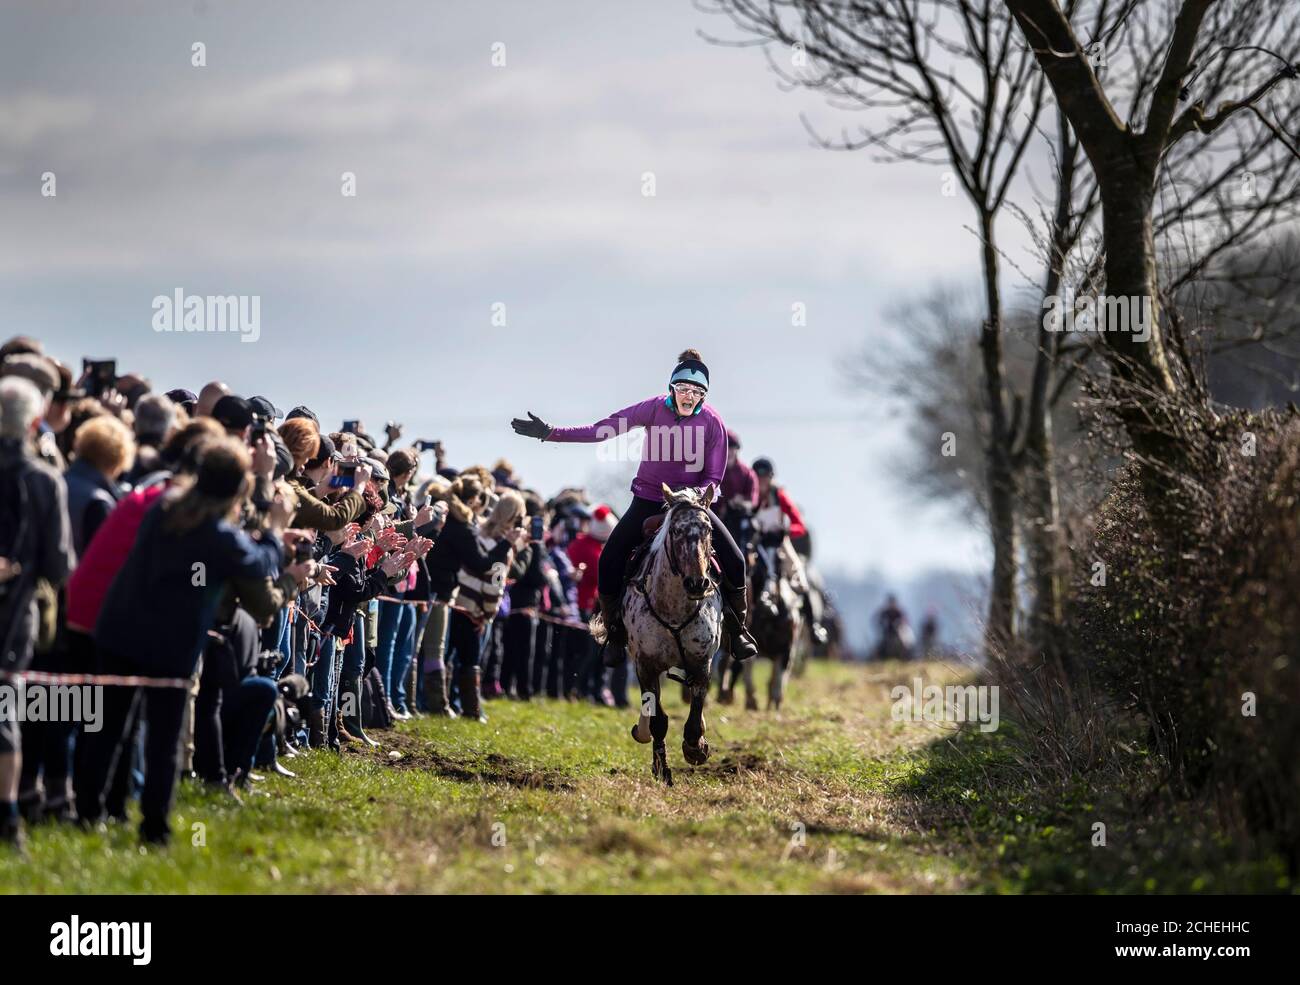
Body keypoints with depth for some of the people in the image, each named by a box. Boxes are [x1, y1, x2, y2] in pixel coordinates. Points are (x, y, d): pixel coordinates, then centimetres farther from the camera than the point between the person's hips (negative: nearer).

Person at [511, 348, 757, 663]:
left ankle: (738, 631, 9)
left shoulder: (712, 422, -12)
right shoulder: (655, 409, -12)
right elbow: (604, 429, -13)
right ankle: (615, 634, 8)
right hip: (648, 502, 0)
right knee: (609, 562, -13)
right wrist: (551, 433, -18)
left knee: (734, 560, -13)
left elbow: (714, 477, -6)